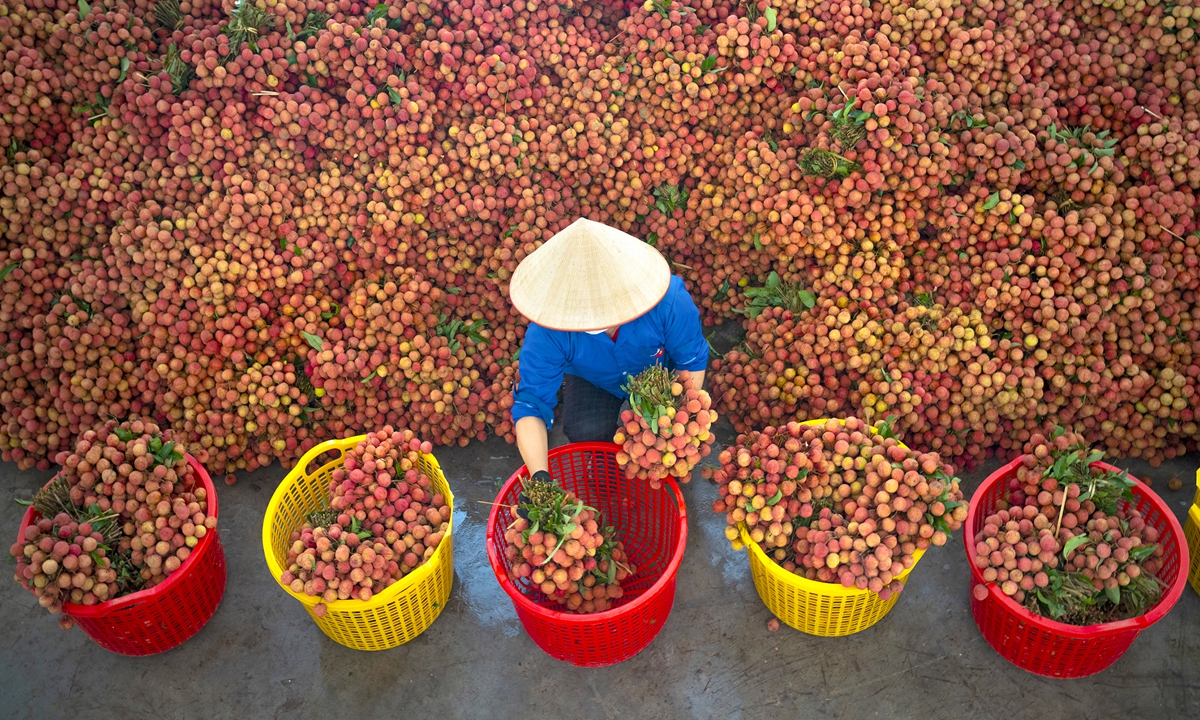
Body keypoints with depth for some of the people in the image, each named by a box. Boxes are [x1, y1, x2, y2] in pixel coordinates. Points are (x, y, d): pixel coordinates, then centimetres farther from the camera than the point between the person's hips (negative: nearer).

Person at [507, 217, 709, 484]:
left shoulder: (669, 301, -39)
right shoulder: (548, 329, -37)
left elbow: (693, 363, -22)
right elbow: (530, 404, -32)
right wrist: (539, 476, -45)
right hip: (592, 379, 0)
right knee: (585, 432, -25)